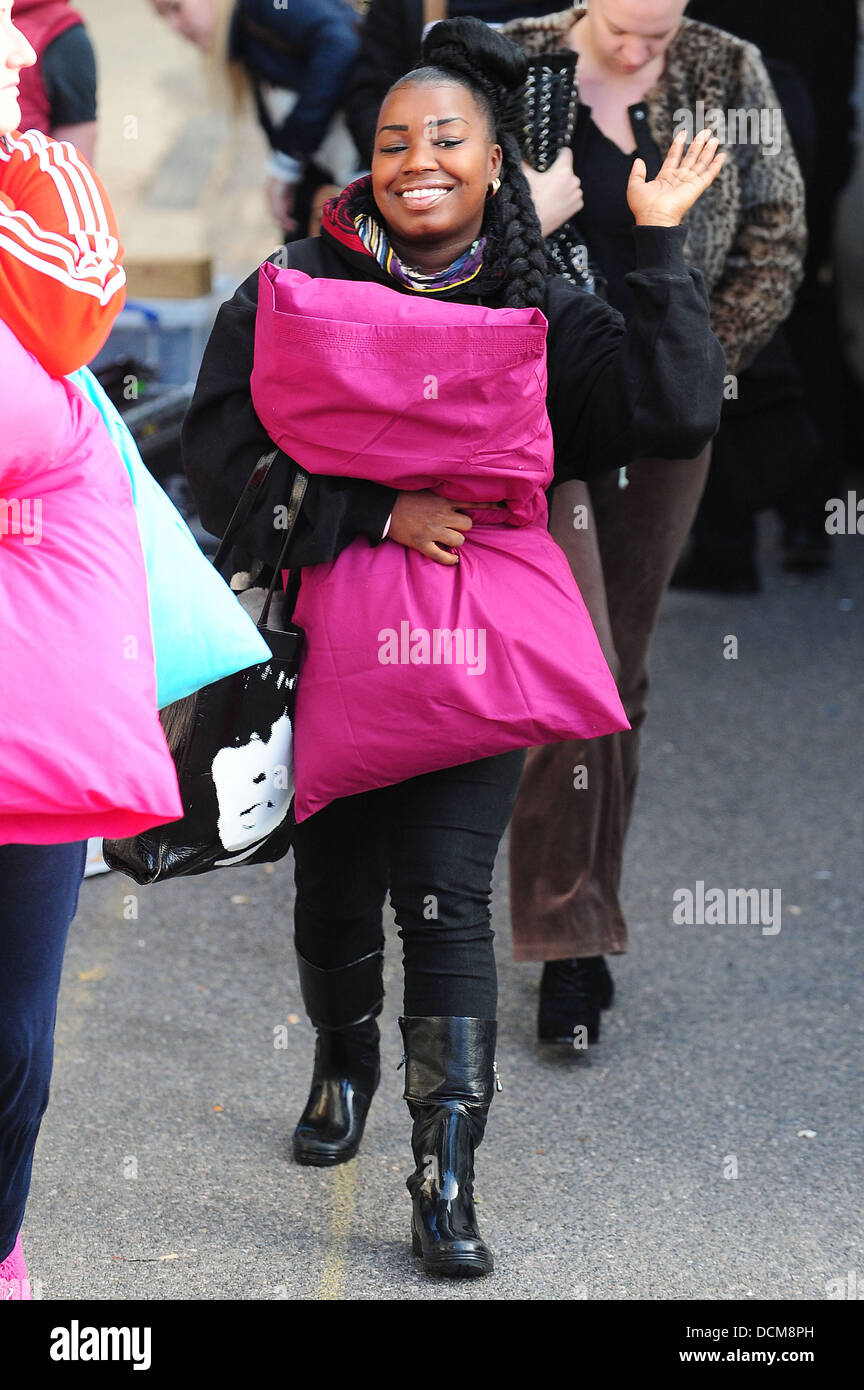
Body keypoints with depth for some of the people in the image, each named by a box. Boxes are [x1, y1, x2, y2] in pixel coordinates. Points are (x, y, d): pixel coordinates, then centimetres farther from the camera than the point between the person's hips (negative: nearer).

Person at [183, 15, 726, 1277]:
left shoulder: (543, 314, 4)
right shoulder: (294, 292, 2)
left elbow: (677, 416, -10)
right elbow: (222, 466, -4)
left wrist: (661, 247, -11)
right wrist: (380, 513, -12)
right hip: (330, 639, 1)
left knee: (446, 902, -11)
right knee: (332, 893, 14)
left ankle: (448, 1184, -8)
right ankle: (344, 1068, 45)